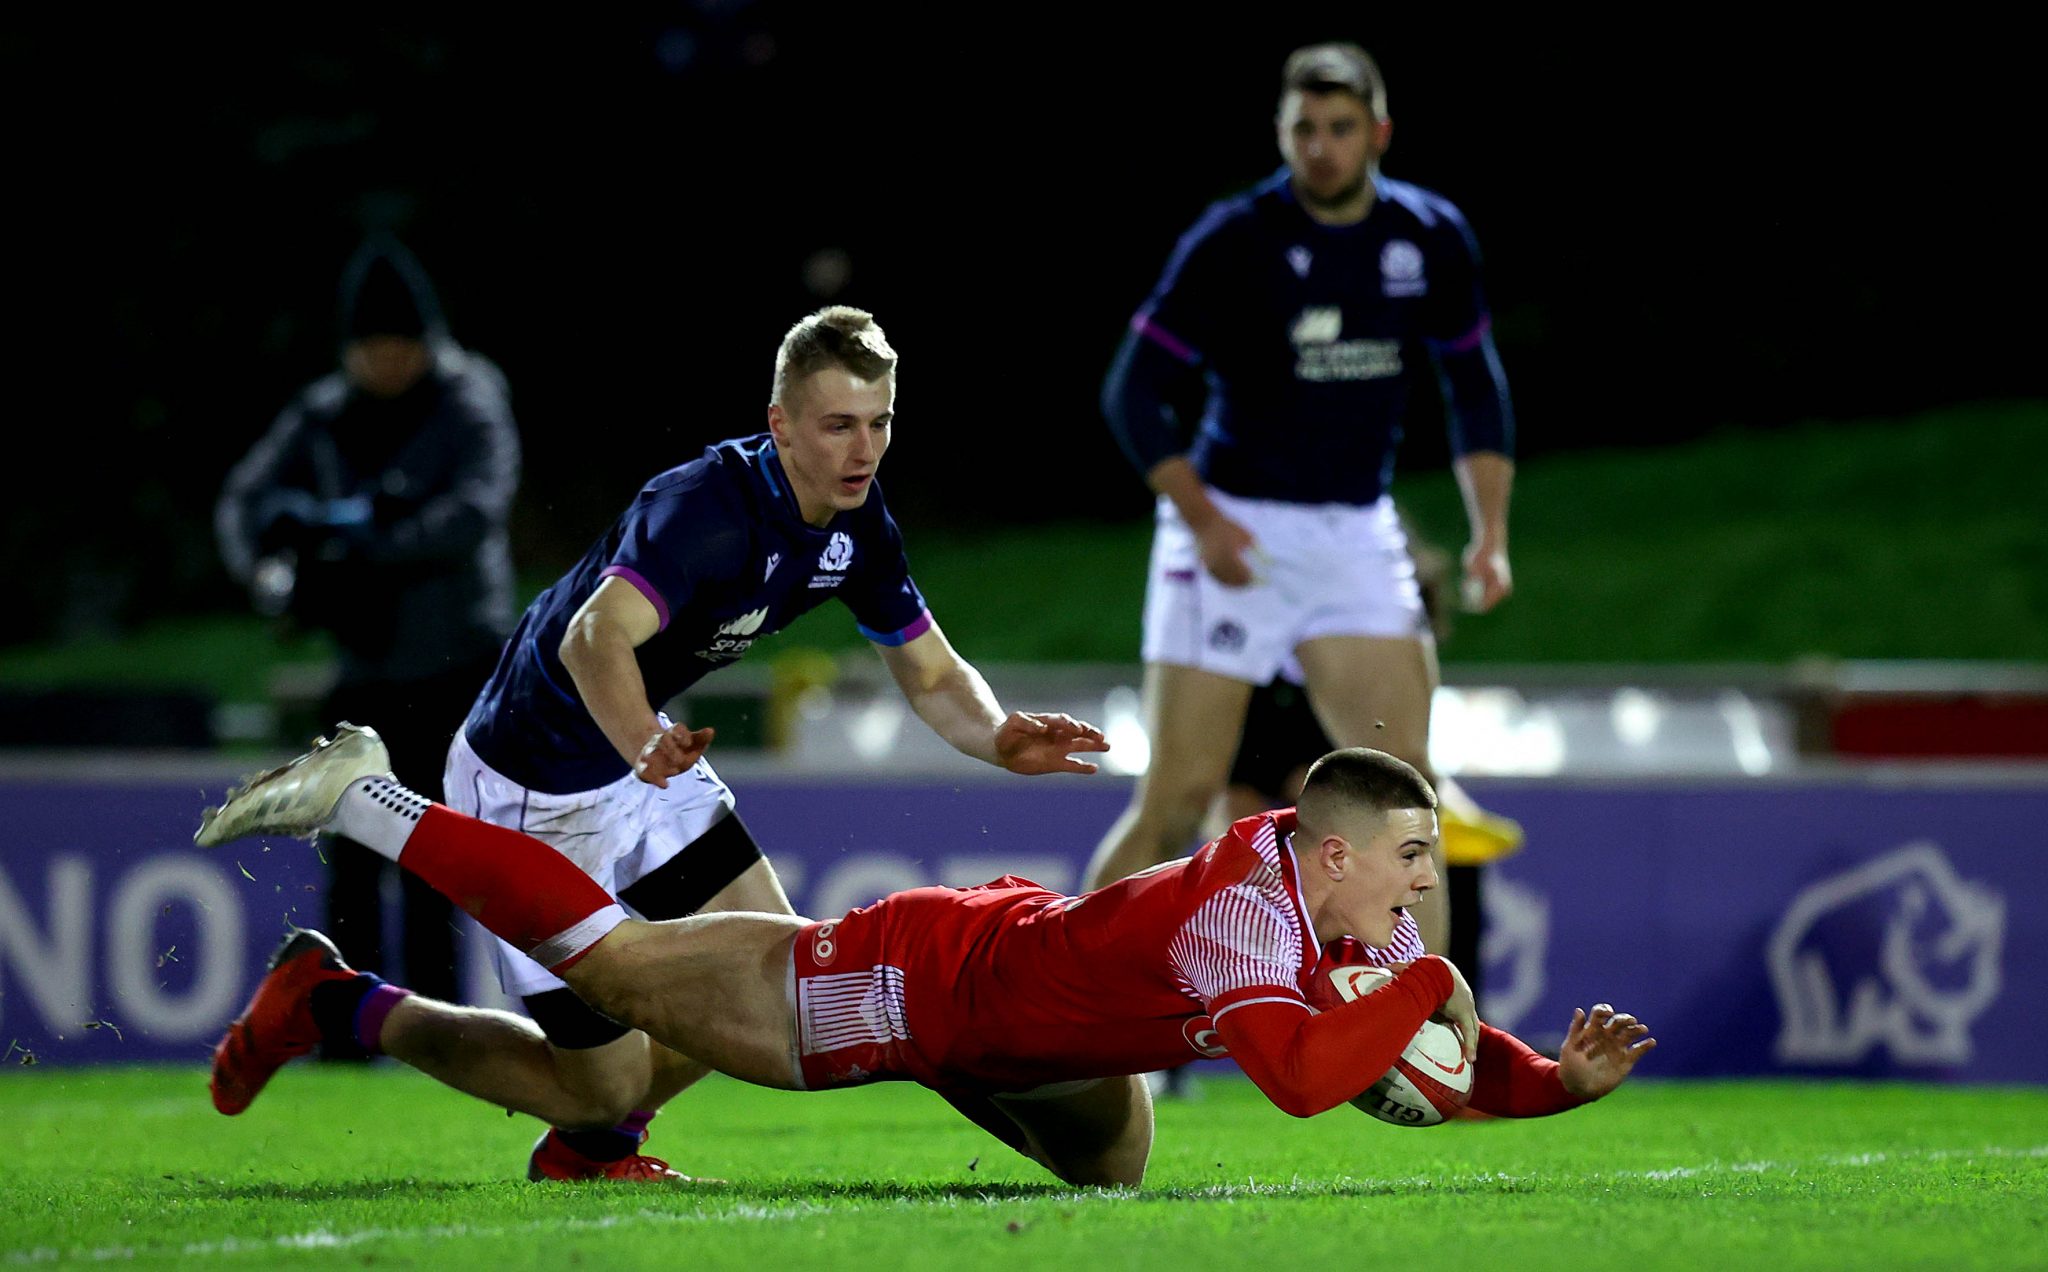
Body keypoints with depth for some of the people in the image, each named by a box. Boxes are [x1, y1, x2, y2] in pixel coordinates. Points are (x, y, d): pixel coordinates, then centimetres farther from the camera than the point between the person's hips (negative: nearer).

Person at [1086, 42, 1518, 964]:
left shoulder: (1433, 239, 2)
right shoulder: (1231, 241, -11)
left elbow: (1474, 386, 14)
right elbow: (1134, 392, -8)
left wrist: (1490, 530, 3)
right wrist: (1202, 519, -20)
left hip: (1356, 535, 4)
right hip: (1234, 532, -4)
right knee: (1177, 801, -6)